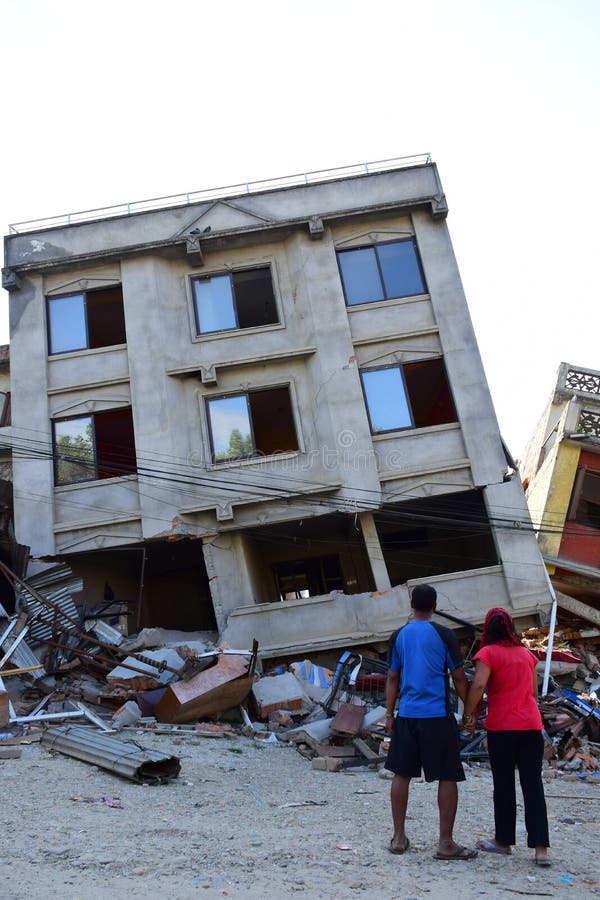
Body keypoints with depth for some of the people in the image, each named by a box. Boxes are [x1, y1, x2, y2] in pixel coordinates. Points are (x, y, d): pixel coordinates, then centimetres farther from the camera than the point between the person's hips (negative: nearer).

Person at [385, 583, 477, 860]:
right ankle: (446, 843, 9)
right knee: (447, 778, 5)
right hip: (438, 716, -4)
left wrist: (389, 714, 16)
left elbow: (393, 678, 10)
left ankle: (399, 838, 18)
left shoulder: (400, 636, 6)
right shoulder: (443, 635, -5)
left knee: (402, 774, 12)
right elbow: (459, 677, -3)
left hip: (407, 715, 4)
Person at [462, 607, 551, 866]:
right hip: (531, 726, 4)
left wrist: (468, 714, -9)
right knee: (533, 785, 5)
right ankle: (540, 848, 1)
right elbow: (534, 691, 18)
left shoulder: (488, 653, -6)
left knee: (504, 785, 8)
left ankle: (503, 840, 19)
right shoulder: (527, 653, 12)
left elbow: (478, 685, -19)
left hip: (501, 727, -4)